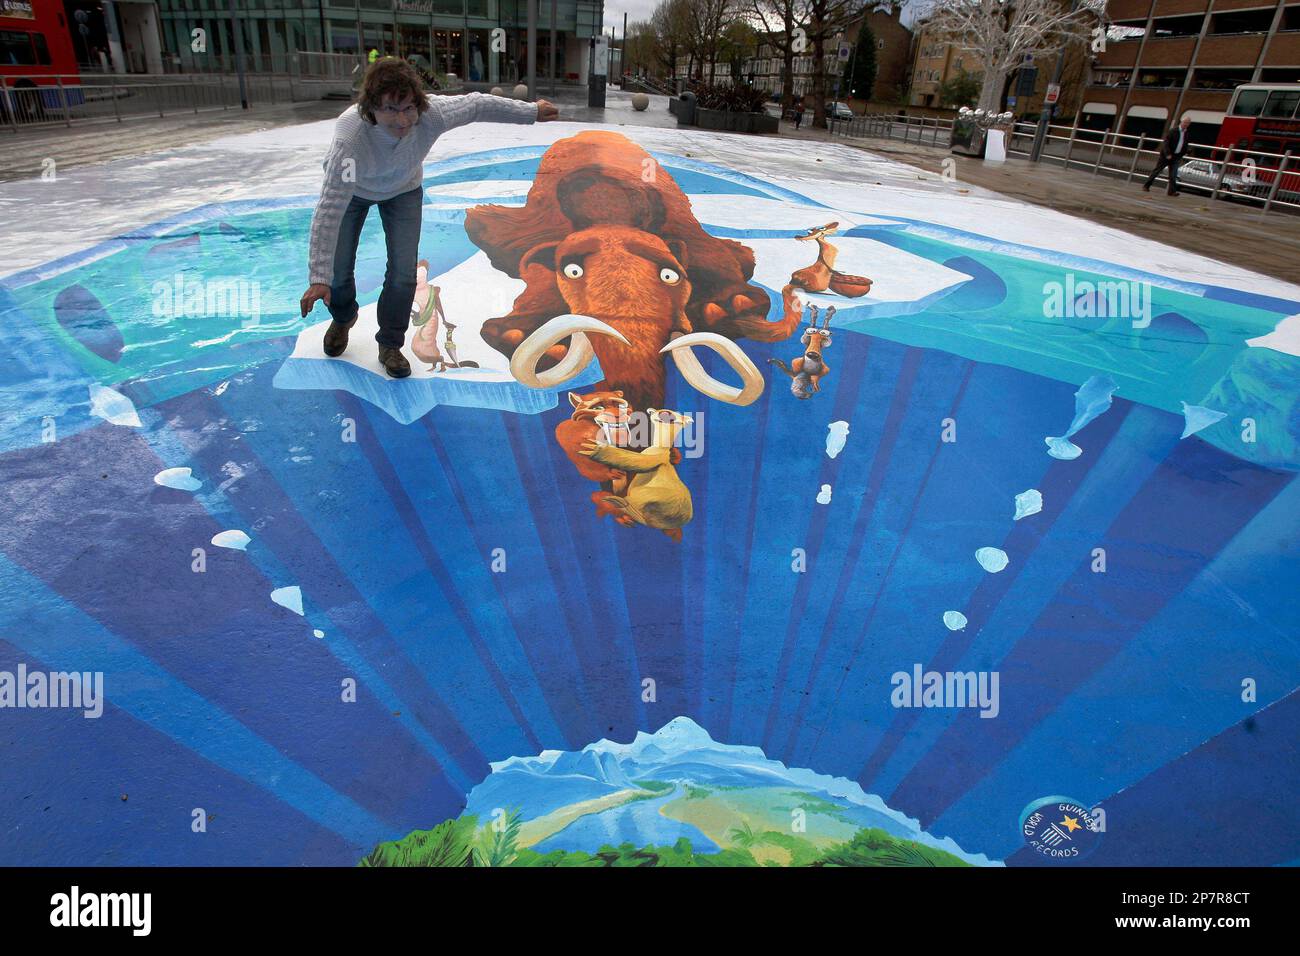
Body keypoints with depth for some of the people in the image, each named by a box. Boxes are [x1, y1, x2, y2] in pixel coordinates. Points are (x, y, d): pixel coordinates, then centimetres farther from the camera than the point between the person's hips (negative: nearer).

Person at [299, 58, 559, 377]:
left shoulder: (432, 114, -37)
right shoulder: (350, 137, -45)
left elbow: (478, 104, -18)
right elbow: (330, 210, -45)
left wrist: (532, 111, -5)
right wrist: (319, 278, -49)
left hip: (404, 189, 2)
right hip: (352, 188, -2)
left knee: (404, 273, -6)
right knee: (338, 270, 3)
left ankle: (390, 345, 17)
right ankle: (343, 318, 39)